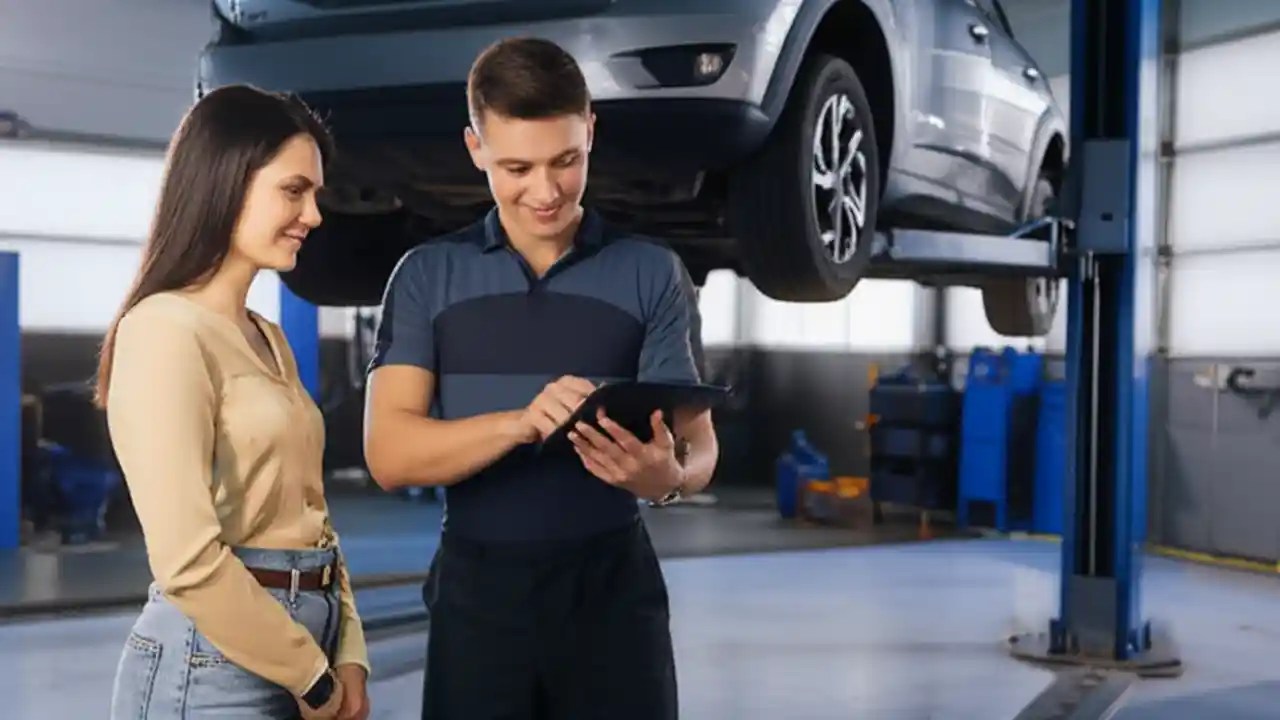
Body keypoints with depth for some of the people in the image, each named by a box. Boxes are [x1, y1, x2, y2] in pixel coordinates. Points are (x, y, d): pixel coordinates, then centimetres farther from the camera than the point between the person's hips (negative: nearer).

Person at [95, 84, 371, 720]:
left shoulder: (268, 340, 14)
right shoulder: (165, 329, -14)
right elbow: (187, 560, -21)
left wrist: (346, 658, 1)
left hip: (298, 655, 8)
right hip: (215, 666, -8)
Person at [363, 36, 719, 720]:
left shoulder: (652, 272, 0)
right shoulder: (427, 274, 1)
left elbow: (698, 443, -3)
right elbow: (388, 452, -8)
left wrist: (666, 476, -27)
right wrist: (520, 422, -26)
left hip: (613, 588, 0)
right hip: (476, 591, 1)